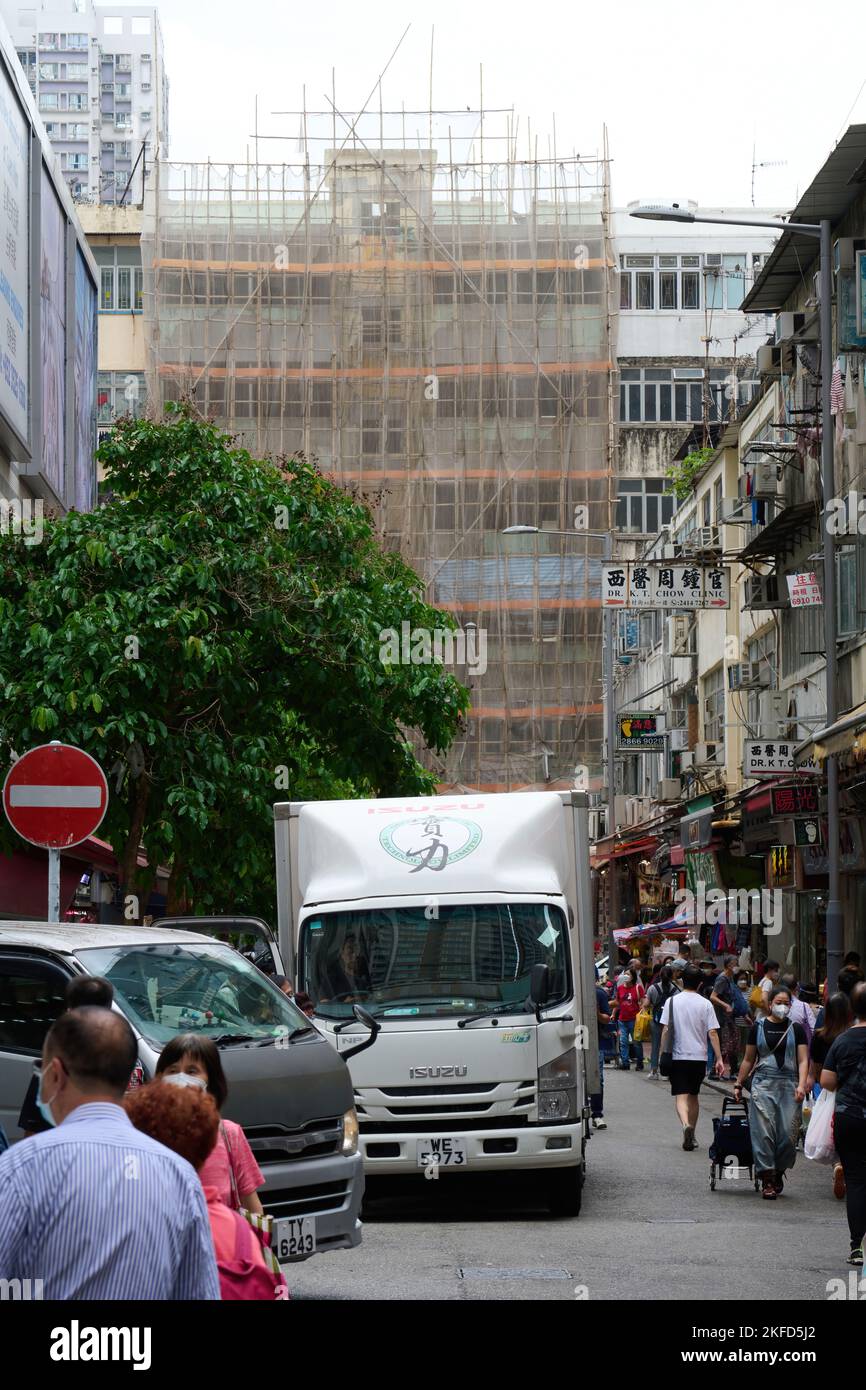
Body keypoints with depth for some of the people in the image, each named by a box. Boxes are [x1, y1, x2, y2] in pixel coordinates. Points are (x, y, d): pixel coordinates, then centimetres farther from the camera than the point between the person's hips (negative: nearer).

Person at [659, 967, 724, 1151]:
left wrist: (663, 1053, 5)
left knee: (681, 1096, -4)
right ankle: (691, 1135, 22)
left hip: (678, 1056, -2)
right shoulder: (705, 1004, -2)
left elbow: (665, 1030, -3)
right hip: (699, 1057, 2)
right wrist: (719, 1059, -2)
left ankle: (686, 1125, -30)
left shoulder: (672, 1001, -2)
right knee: (693, 1096, 16)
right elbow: (712, 1033, -5)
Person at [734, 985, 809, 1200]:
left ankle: (779, 1172, 18)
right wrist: (738, 1084, 14)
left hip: (789, 1085, 0)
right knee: (763, 1132, -9)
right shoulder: (758, 1027, 8)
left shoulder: (796, 1029, 8)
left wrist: (802, 1084, -12)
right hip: (763, 1085, 0)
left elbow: (803, 1060, 3)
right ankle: (767, 1179, -5)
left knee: (788, 1133, -5)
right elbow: (749, 1060, 15)